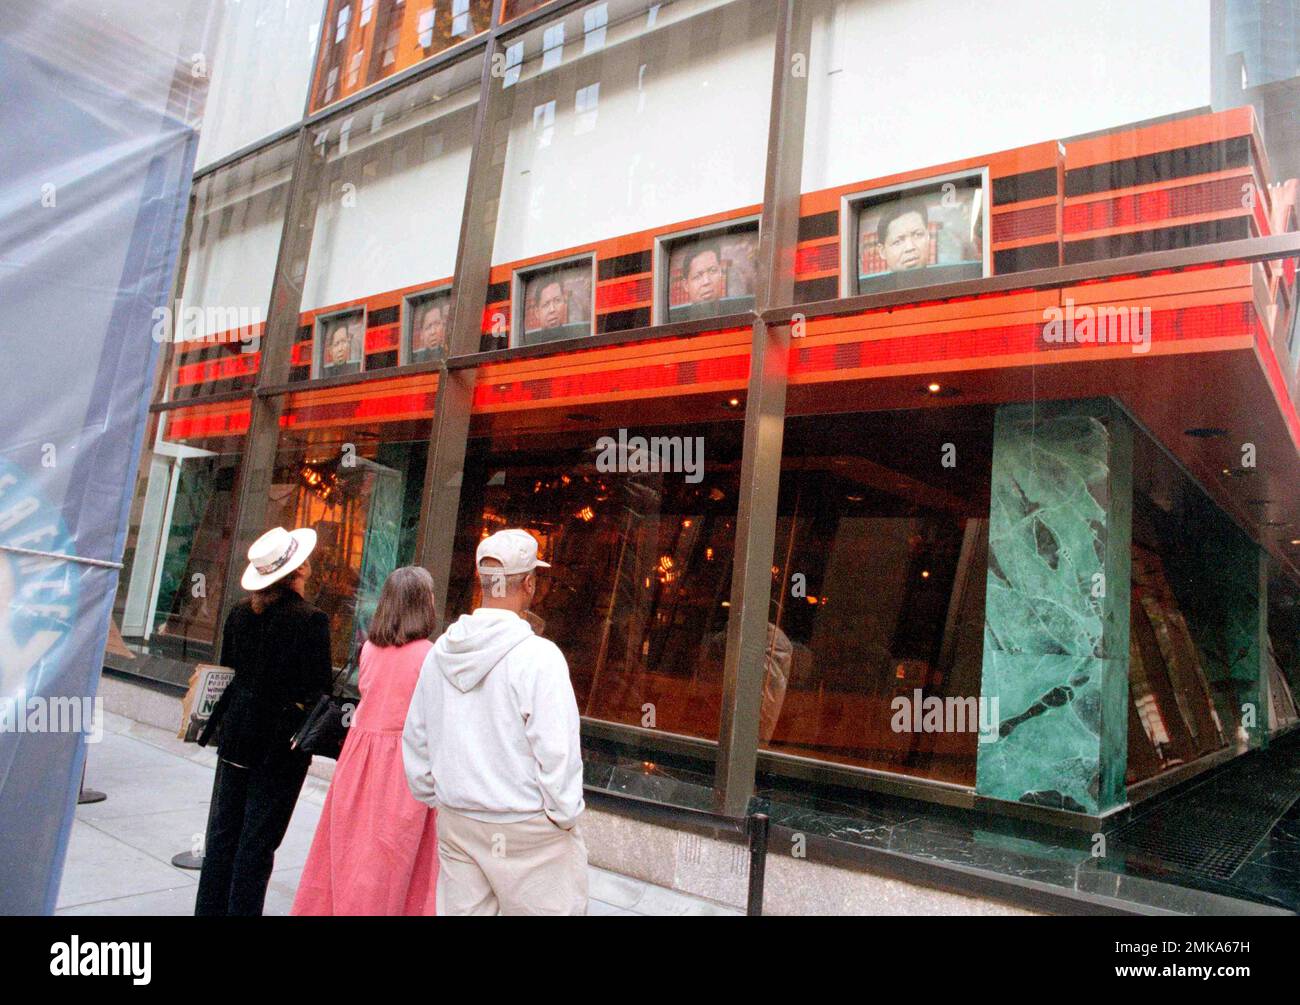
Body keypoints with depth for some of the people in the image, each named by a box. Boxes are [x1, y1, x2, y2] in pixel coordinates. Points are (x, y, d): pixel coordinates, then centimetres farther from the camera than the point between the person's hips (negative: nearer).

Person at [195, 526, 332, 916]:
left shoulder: (241, 611, 2)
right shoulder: (310, 620, -16)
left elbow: (226, 670, 10)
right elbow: (318, 689, -15)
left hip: (237, 731, 6)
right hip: (283, 739, -6)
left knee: (223, 829, 16)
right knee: (259, 838, 5)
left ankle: (210, 906, 26)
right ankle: (242, 908, 12)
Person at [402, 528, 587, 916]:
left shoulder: (441, 651, 1)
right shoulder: (538, 656, -19)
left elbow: (416, 738, 11)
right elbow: (557, 752, -19)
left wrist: (433, 796, 22)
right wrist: (565, 815, -5)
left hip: (455, 823, 6)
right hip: (525, 830, -6)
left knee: (462, 908, 17)